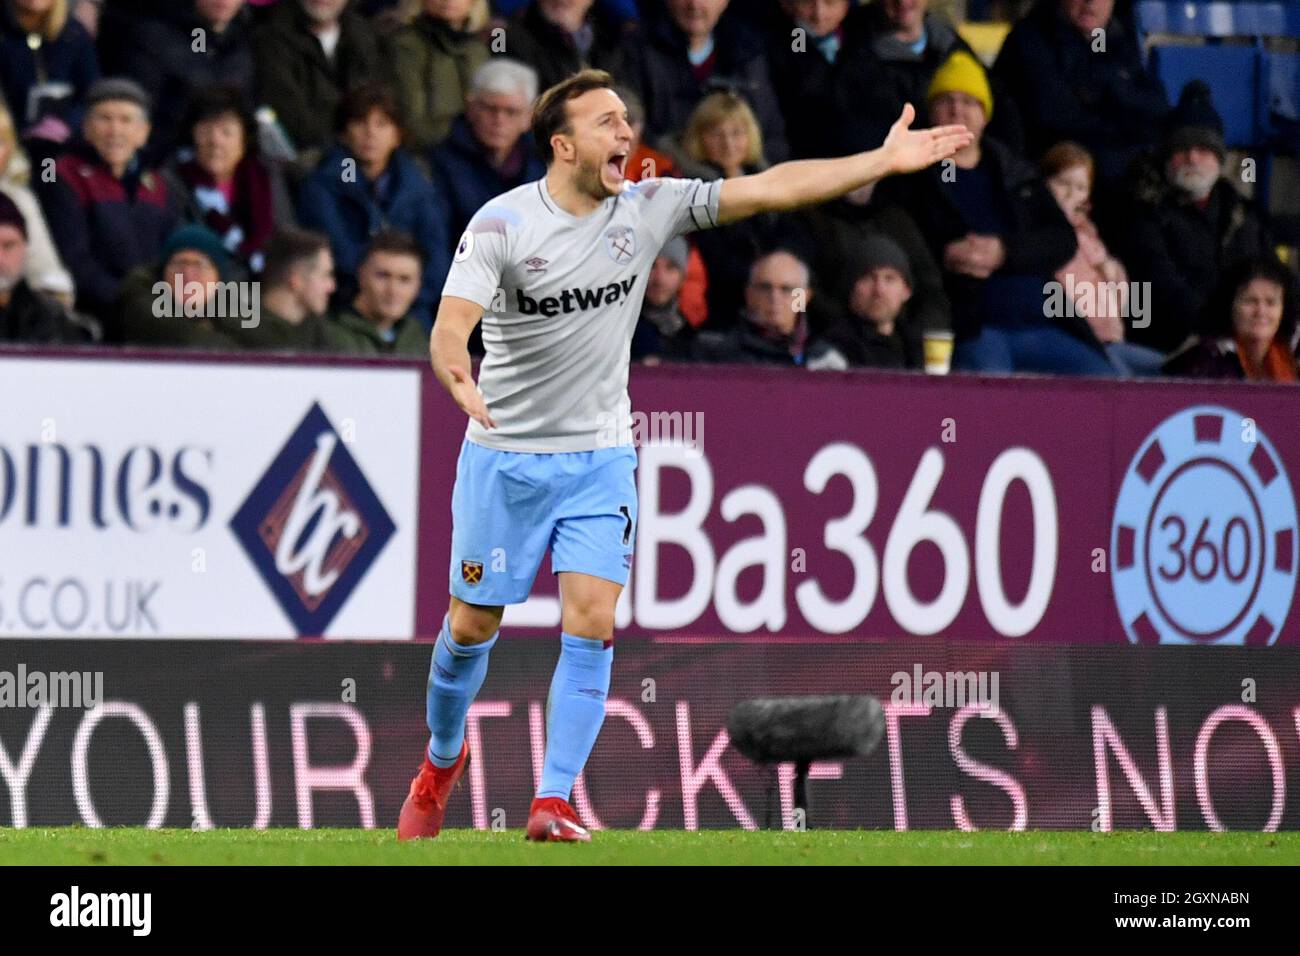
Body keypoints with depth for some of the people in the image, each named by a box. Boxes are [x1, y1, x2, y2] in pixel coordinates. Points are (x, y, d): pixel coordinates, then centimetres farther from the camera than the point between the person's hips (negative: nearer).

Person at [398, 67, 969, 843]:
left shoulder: (648, 208, -4)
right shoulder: (503, 224, -14)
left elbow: (770, 188, -6)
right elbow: (451, 326, -24)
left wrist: (885, 161, -12)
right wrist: (459, 378, -47)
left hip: (601, 458, 2)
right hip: (505, 457, -2)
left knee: (592, 625, -11)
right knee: (473, 626, 7)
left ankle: (553, 803, -7)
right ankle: (443, 758, 34)